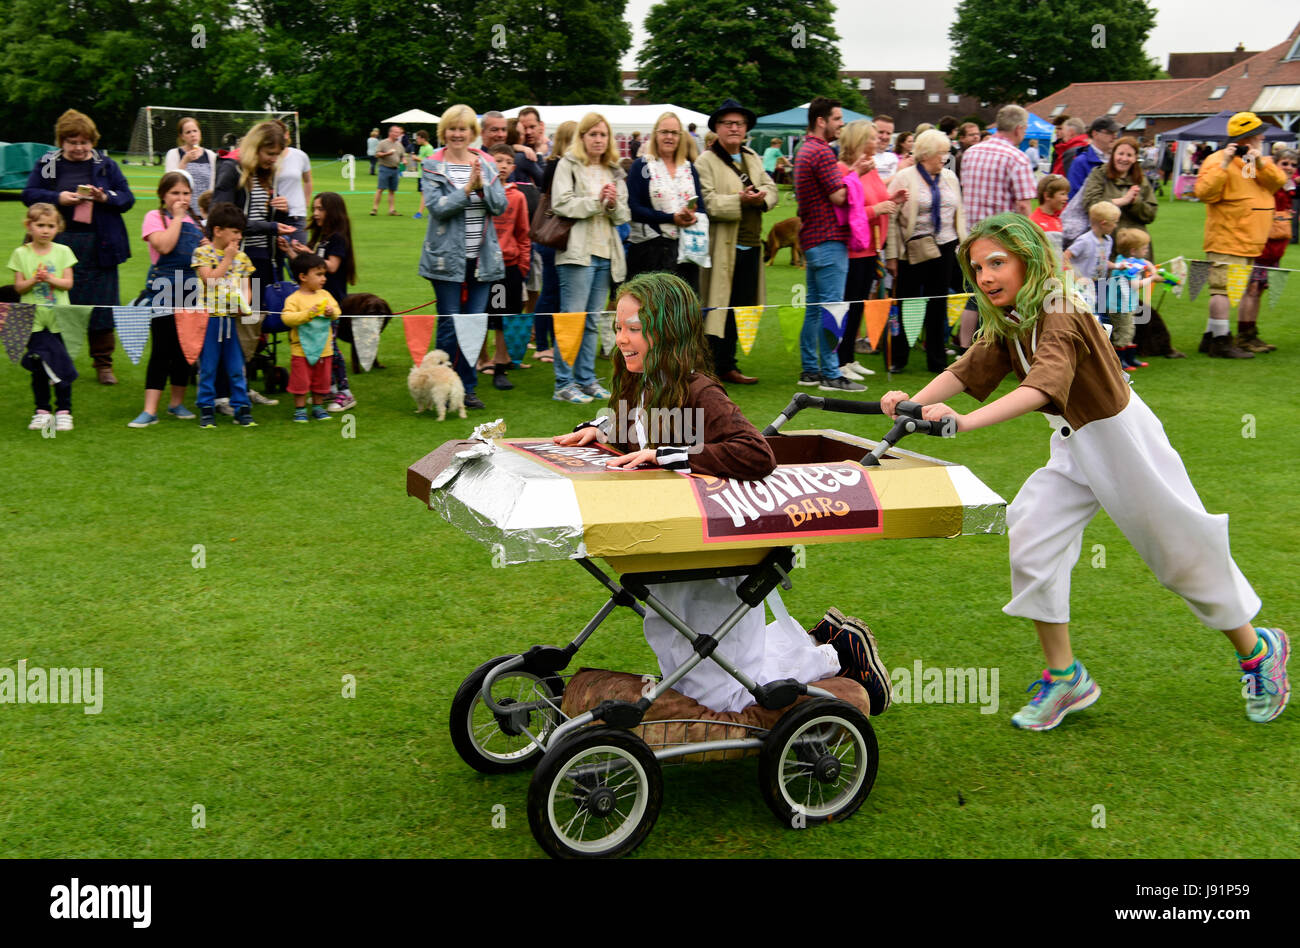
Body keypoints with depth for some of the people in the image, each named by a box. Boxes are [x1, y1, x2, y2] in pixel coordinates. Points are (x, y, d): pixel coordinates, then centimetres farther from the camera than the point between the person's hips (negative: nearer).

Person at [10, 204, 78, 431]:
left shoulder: (62, 252, 2)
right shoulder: (21, 254, 1)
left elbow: (68, 283, -2)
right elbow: (18, 287, 0)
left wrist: (50, 278, -19)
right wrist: (33, 280, -18)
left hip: (59, 319, 0)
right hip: (34, 320, 0)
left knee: (61, 367, 1)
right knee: (38, 369, 6)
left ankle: (64, 411, 9)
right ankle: (42, 411, 16)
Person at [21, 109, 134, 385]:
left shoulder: (106, 165, 8)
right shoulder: (47, 164, 7)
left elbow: (127, 198, 6)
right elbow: (29, 194, 2)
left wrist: (105, 197, -14)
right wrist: (58, 198, -14)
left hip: (98, 245, 0)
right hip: (59, 245, 0)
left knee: (101, 304, 2)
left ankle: (103, 364, 11)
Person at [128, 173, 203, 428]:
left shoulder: (195, 221, 16)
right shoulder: (155, 217, 0)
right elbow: (165, 246, -17)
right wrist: (177, 217, -8)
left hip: (192, 287, 5)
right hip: (164, 289, -5)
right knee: (162, 350, -7)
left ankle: (177, 402, 23)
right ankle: (150, 410, -7)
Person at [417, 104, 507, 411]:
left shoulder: (487, 164, 9)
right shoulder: (432, 166, 0)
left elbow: (500, 206, 1)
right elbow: (437, 207, -13)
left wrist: (483, 185, -15)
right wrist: (467, 188, -20)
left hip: (482, 258, 3)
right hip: (448, 257, -3)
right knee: (449, 326, -1)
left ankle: (467, 388, 16)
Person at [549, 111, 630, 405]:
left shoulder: (614, 171, 18)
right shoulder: (568, 165, 1)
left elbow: (624, 216, 15)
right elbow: (561, 204, -11)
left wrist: (614, 204, -6)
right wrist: (596, 201, -15)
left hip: (606, 253, 6)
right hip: (577, 251, -6)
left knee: (593, 321, 10)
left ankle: (586, 378, 18)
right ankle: (564, 383, -4)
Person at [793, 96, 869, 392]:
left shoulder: (805, 151, 18)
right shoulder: (822, 152, -14)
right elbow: (839, 196, -18)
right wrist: (855, 171, -3)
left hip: (812, 239, 11)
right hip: (828, 239, -11)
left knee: (814, 307, 12)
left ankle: (810, 369, 16)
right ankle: (831, 375, -8)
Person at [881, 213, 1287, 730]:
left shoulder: (1060, 316, -30)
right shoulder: (1006, 323, -2)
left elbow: (1043, 386, -48)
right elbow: (970, 369, -13)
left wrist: (965, 421, -61)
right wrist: (916, 401, -33)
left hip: (1123, 440, -8)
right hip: (1073, 449, 8)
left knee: (1183, 551, 6)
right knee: (1030, 544, -5)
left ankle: (1258, 651, 30)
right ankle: (1064, 676, 7)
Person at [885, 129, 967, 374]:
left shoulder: (950, 178, 11)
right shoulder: (904, 178, -6)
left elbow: (959, 213, 16)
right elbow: (892, 218, -8)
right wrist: (892, 255, -12)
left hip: (944, 249, 4)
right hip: (913, 250, -4)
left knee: (939, 304, 9)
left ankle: (937, 360, 17)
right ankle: (898, 359, 14)